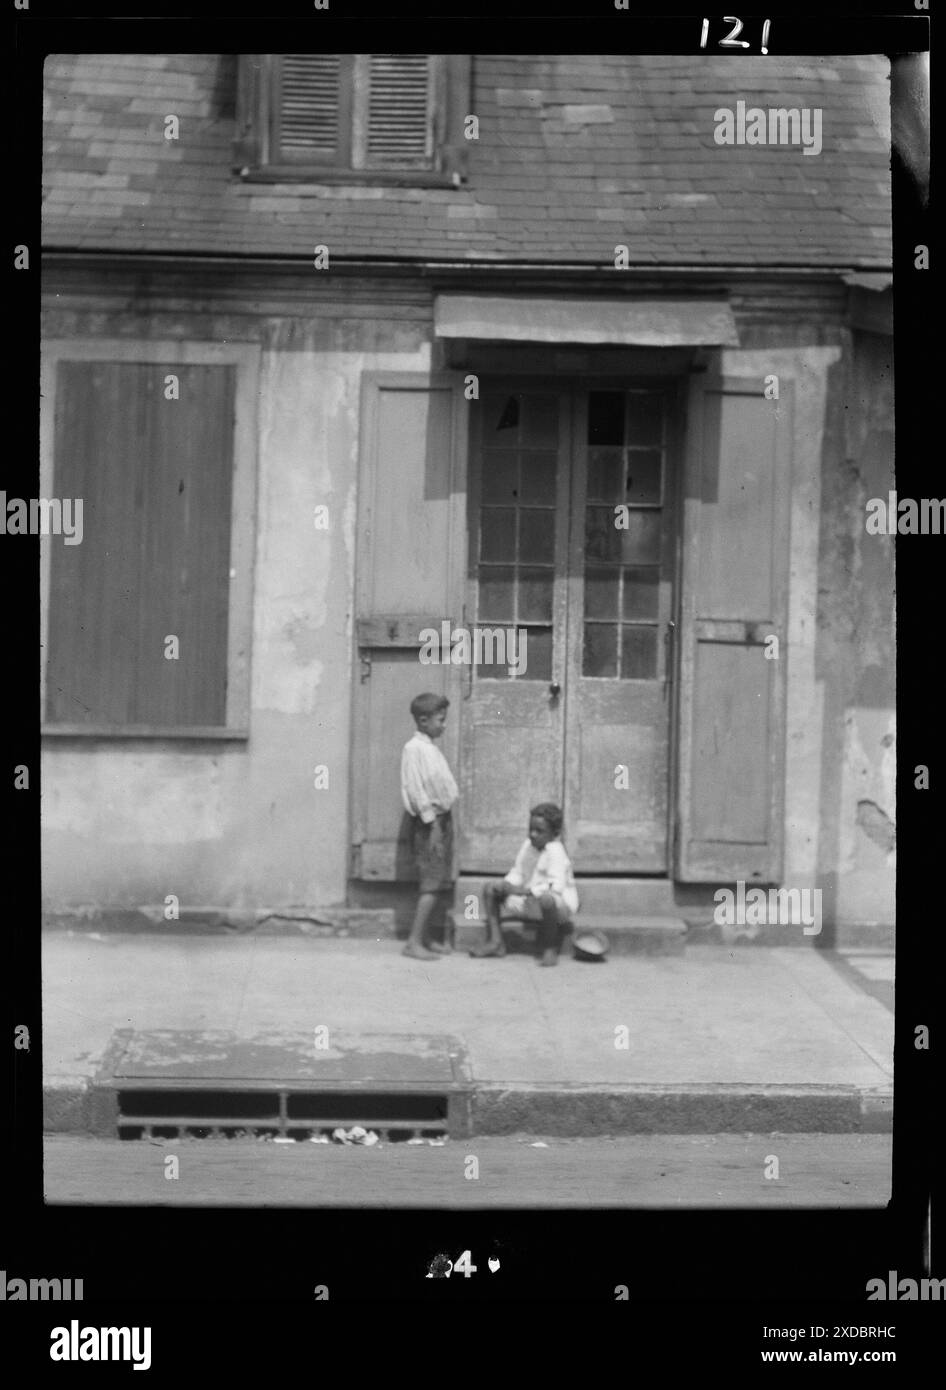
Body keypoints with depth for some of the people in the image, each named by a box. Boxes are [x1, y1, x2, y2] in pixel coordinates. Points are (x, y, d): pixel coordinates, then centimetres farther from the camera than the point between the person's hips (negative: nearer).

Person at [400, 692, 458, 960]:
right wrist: (431, 822, -18)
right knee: (433, 883, -10)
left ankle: (425, 938, 16)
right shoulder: (414, 748, -11)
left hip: (442, 819, 9)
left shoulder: (431, 748, 16)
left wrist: (445, 822, 13)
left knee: (442, 885, 10)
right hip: (429, 822, -9)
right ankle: (414, 942, -6)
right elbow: (415, 789, -16)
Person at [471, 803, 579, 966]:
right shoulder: (528, 845, 4)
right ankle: (495, 941, -3)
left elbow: (556, 887, -29)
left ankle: (550, 949, -23)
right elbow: (517, 873, 13)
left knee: (546, 899, -45)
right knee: (490, 888, 0)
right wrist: (507, 885, -10)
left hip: (559, 903, -8)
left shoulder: (556, 851, -20)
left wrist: (525, 890, -33)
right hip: (528, 900, 8)